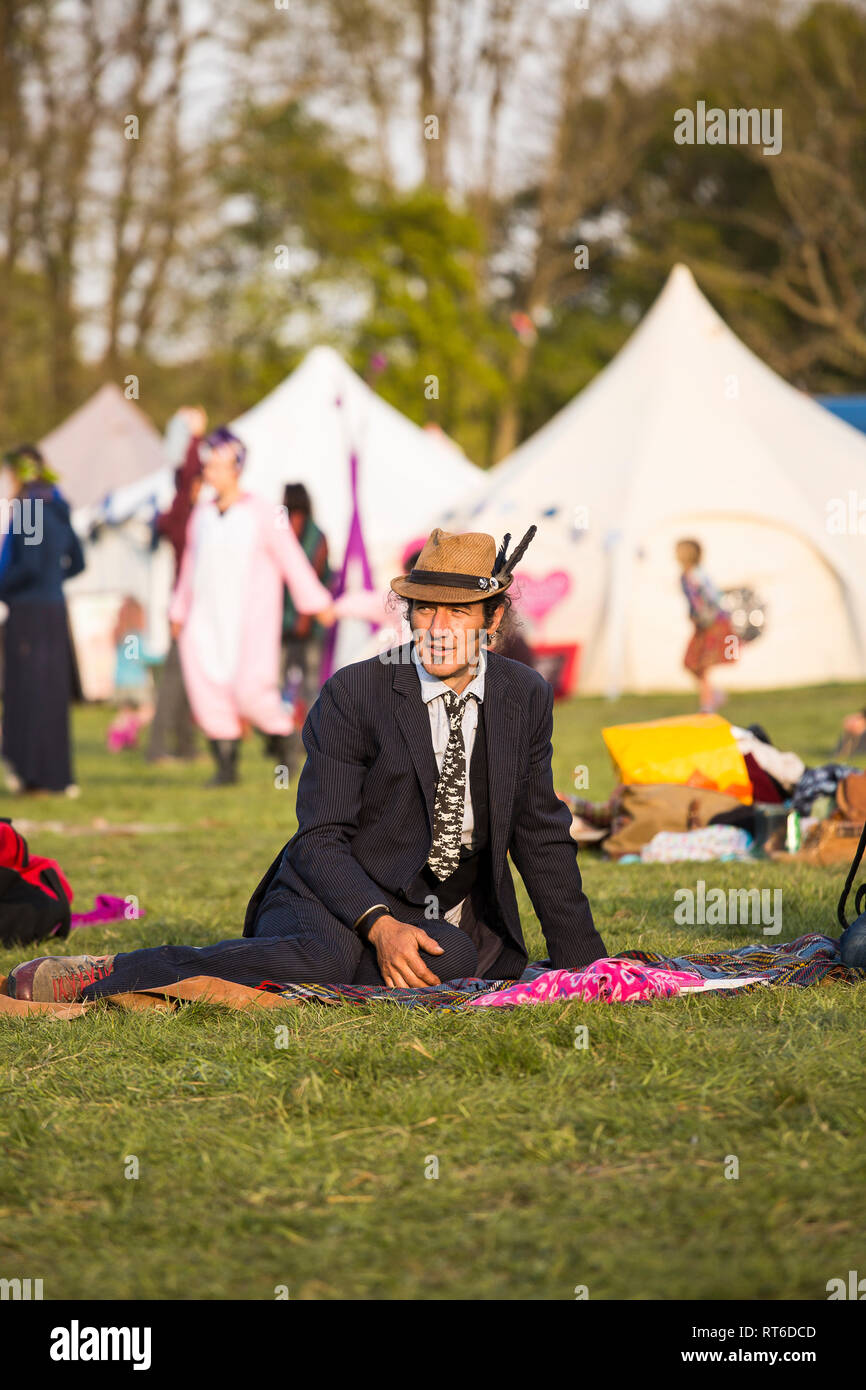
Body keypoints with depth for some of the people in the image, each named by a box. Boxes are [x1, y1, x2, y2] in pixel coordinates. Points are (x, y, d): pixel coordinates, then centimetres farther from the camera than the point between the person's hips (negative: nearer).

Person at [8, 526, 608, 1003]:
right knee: (322, 957, -40)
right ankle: (103, 975, -36)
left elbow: (543, 839, 12)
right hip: (343, 903, -4)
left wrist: (582, 968, 7)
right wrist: (381, 925, -27)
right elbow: (321, 839, -10)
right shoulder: (352, 695, -8)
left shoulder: (527, 698, 4)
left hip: (458, 929, 4)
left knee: (454, 958, -35)